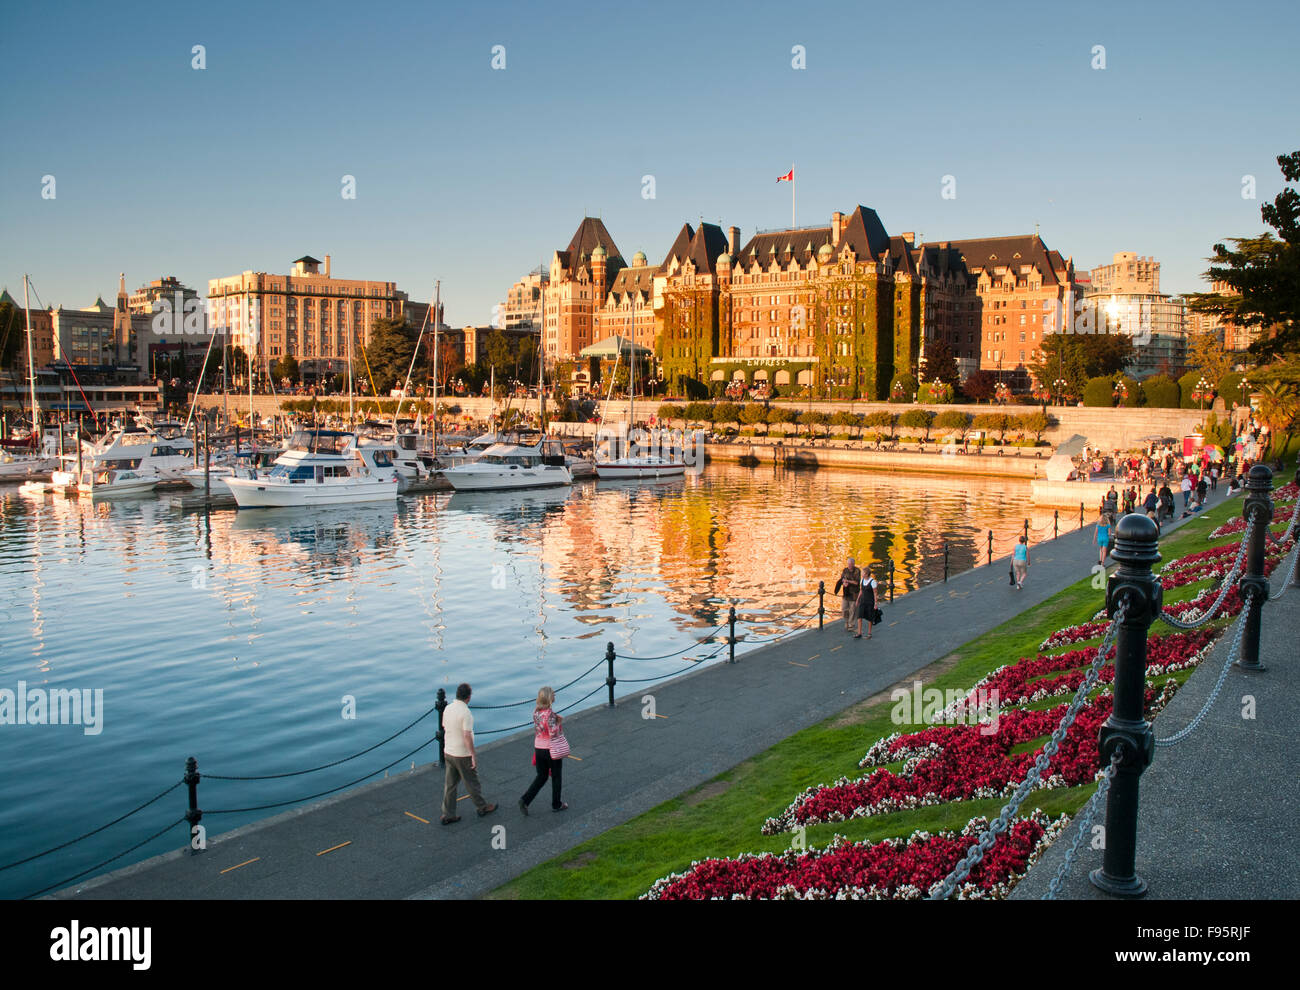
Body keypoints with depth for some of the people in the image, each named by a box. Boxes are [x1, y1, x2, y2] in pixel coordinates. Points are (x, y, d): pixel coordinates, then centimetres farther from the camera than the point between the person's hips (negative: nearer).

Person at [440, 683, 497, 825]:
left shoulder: (448, 708, 1)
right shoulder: (466, 713, -23)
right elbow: (467, 736, -26)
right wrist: (473, 756, -19)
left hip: (449, 752, 7)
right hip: (463, 754, -7)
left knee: (450, 784, 12)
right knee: (471, 782, 10)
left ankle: (448, 815, 16)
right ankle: (482, 807, 27)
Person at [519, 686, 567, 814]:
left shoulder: (536, 711, -1)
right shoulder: (550, 713, -23)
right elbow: (553, 734, -24)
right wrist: (559, 722, -10)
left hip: (538, 747, 6)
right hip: (551, 749, -6)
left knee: (541, 776, 18)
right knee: (556, 777, 13)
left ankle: (525, 799, 5)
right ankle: (556, 804, 25)